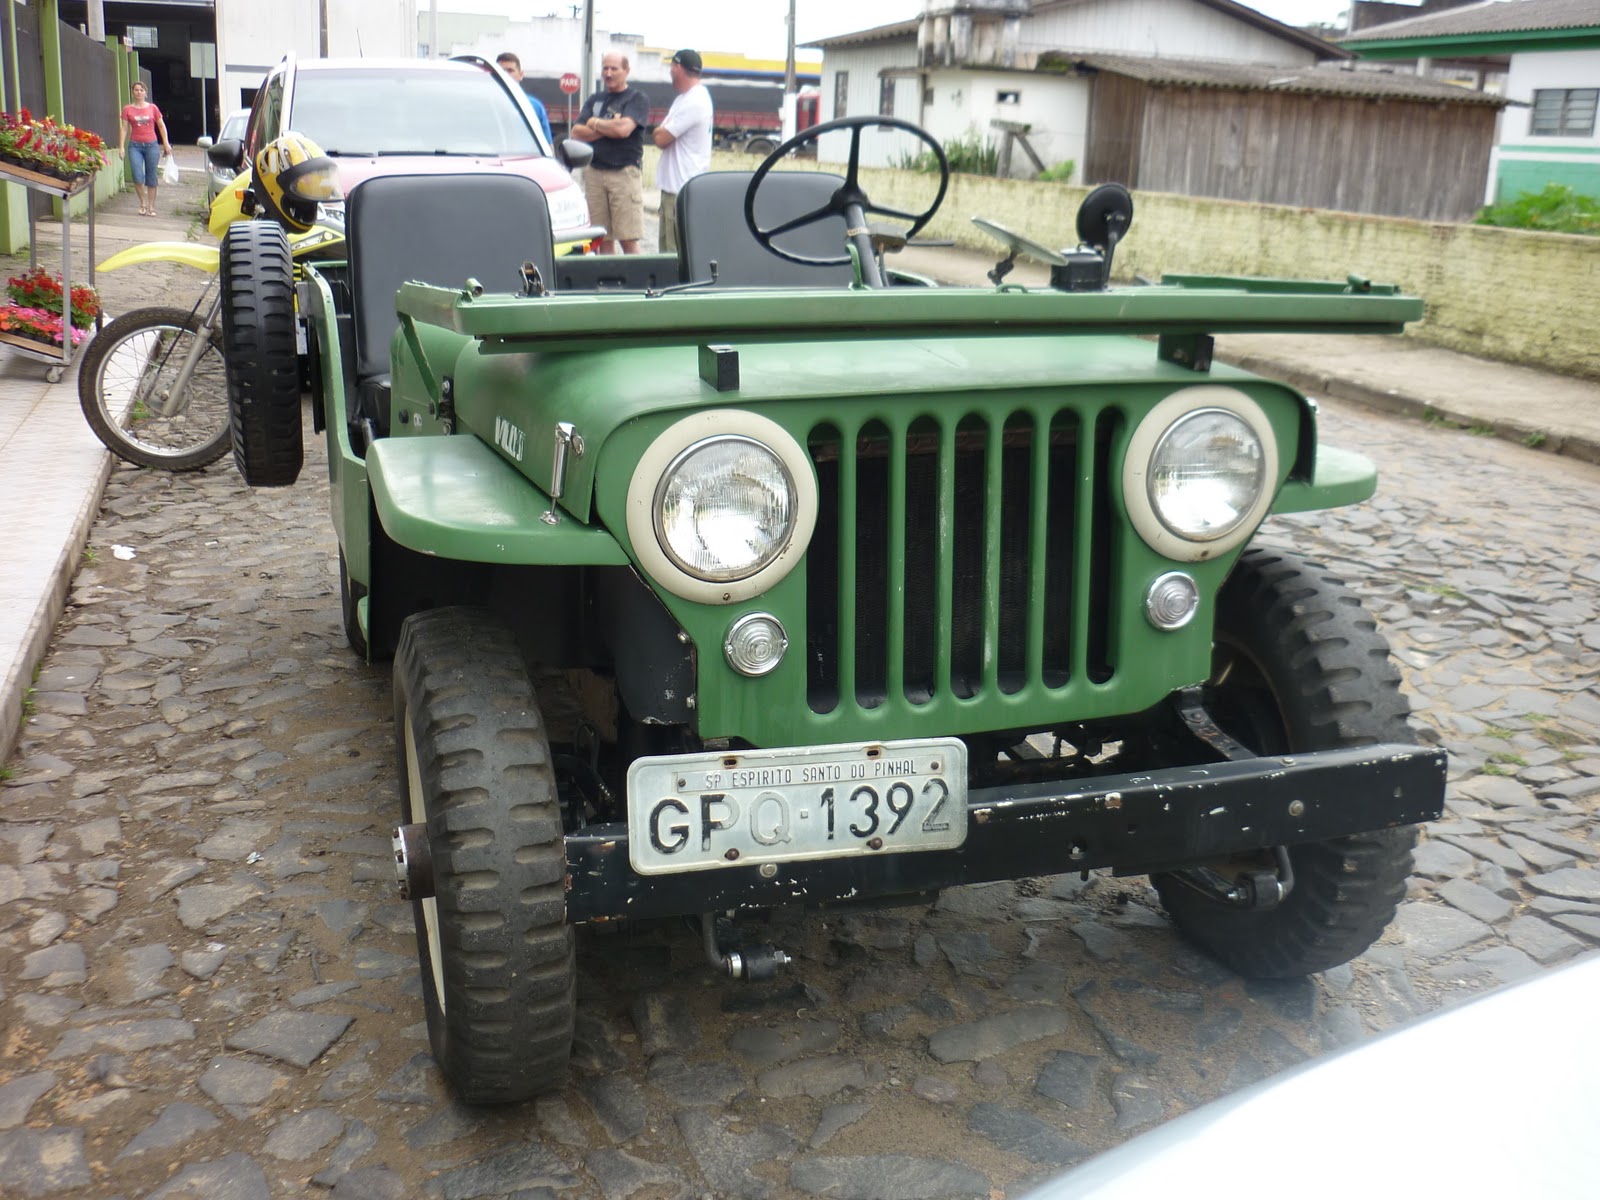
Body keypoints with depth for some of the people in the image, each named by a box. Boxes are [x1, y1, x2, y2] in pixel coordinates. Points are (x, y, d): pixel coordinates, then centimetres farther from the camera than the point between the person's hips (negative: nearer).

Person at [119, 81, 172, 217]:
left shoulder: (152, 108, 5)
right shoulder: (127, 109, 4)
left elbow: (161, 126, 11)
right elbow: (124, 128, 3)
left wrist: (166, 143, 3)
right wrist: (122, 146, -4)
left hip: (151, 145, 0)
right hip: (135, 145, 0)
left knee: (152, 177, 2)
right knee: (137, 176, -13)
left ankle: (151, 207, 9)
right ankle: (143, 203, 6)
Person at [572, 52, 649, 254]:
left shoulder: (637, 99, 4)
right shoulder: (594, 100, 20)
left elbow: (624, 129, -14)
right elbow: (577, 132, 7)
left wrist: (594, 123, 2)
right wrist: (609, 128, -4)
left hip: (625, 172, -5)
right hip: (594, 172, 5)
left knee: (628, 239, -10)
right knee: (602, 240, 3)